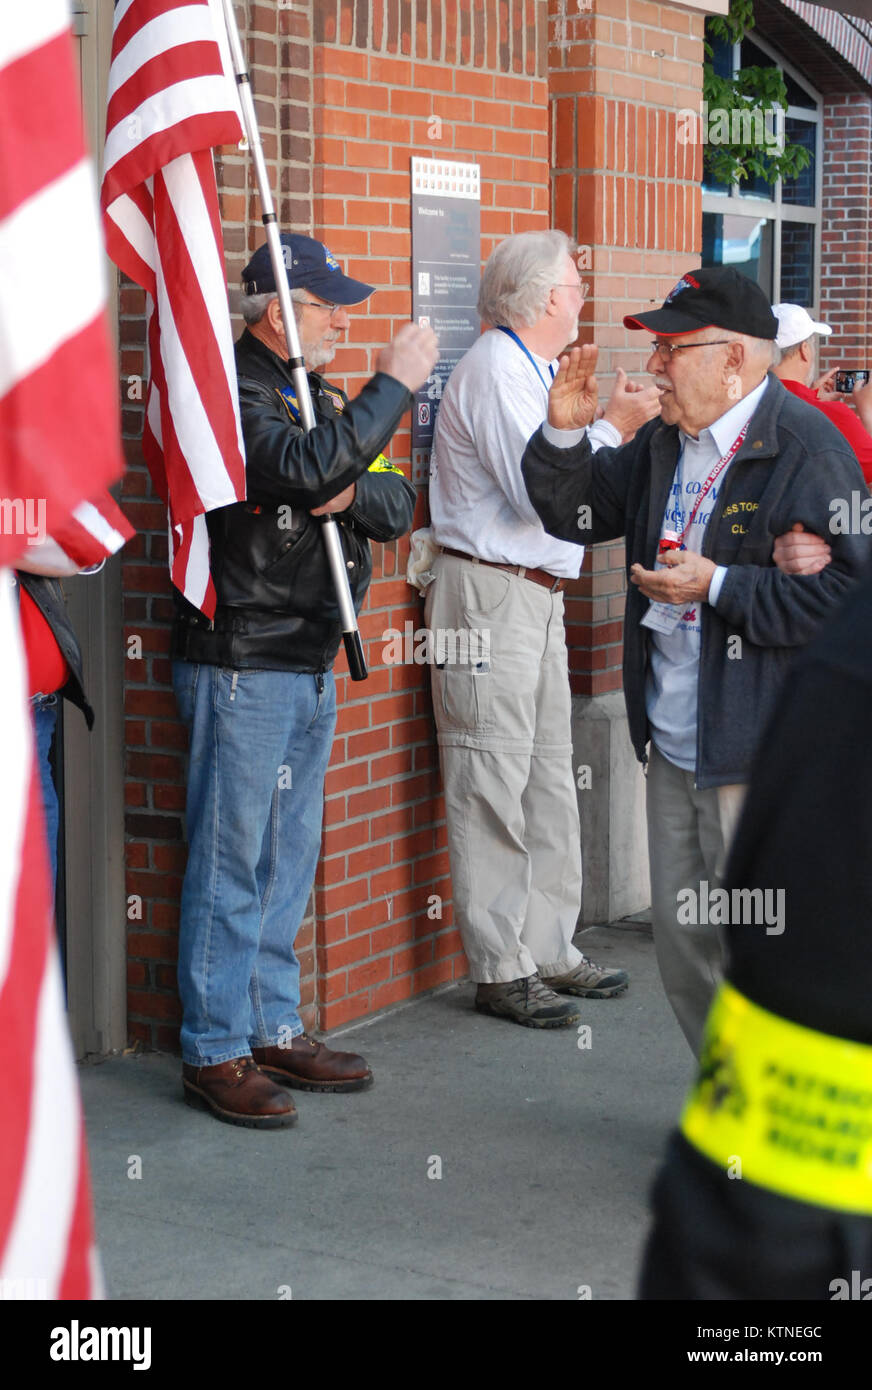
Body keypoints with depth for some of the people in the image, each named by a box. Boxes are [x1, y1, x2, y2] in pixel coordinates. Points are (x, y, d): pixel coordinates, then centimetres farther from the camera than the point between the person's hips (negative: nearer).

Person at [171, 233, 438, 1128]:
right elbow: (306, 467, -29)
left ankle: (273, 1030, 23)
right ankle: (214, 1053, 3)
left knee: (288, 860, 14)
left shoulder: (321, 393, 16)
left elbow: (396, 505, 11)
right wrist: (393, 384, -19)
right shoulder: (235, 389, -11)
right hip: (240, 660, -9)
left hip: (311, 660, 9)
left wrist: (355, 493, -12)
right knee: (231, 862, -4)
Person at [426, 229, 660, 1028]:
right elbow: (538, 490, -21)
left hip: (539, 595, 10)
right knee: (494, 789, -5)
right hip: (490, 595, -10)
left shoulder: (537, 372, 18)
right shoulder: (495, 372, -13)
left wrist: (618, 423, 9)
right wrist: (613, 428, -12)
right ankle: (500, 970, 1)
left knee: (550, 781, 12)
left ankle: (550, 951, 20)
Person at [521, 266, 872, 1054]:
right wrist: (565, 434, 2)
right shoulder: (664, 443, 12)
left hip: (760, 753, -8)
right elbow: (577, 513, 19)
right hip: (676, 746, 8)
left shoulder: (805, 448, -13)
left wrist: (717, 586, -19)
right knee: (684, 939, 16)